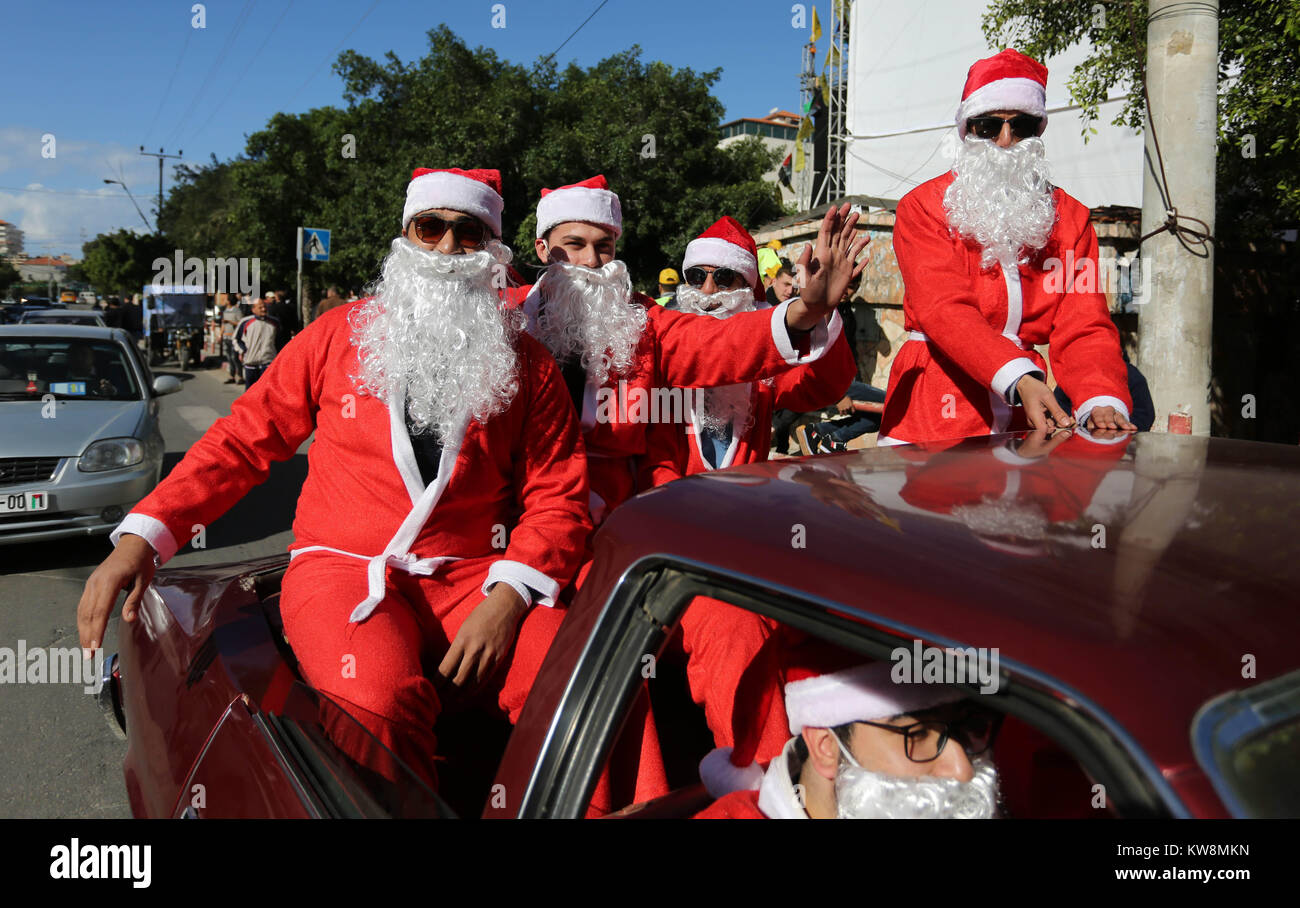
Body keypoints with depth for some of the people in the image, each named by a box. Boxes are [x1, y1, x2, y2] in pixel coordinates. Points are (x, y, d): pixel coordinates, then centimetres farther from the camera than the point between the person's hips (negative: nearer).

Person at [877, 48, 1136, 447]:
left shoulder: (1070, 218, 12)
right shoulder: (922, 207, 1)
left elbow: (1084, 326, 1)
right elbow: (944, 309, -14)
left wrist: (1102, 402, -19)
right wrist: (1019, 378, -29)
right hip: (935, 412, -3)